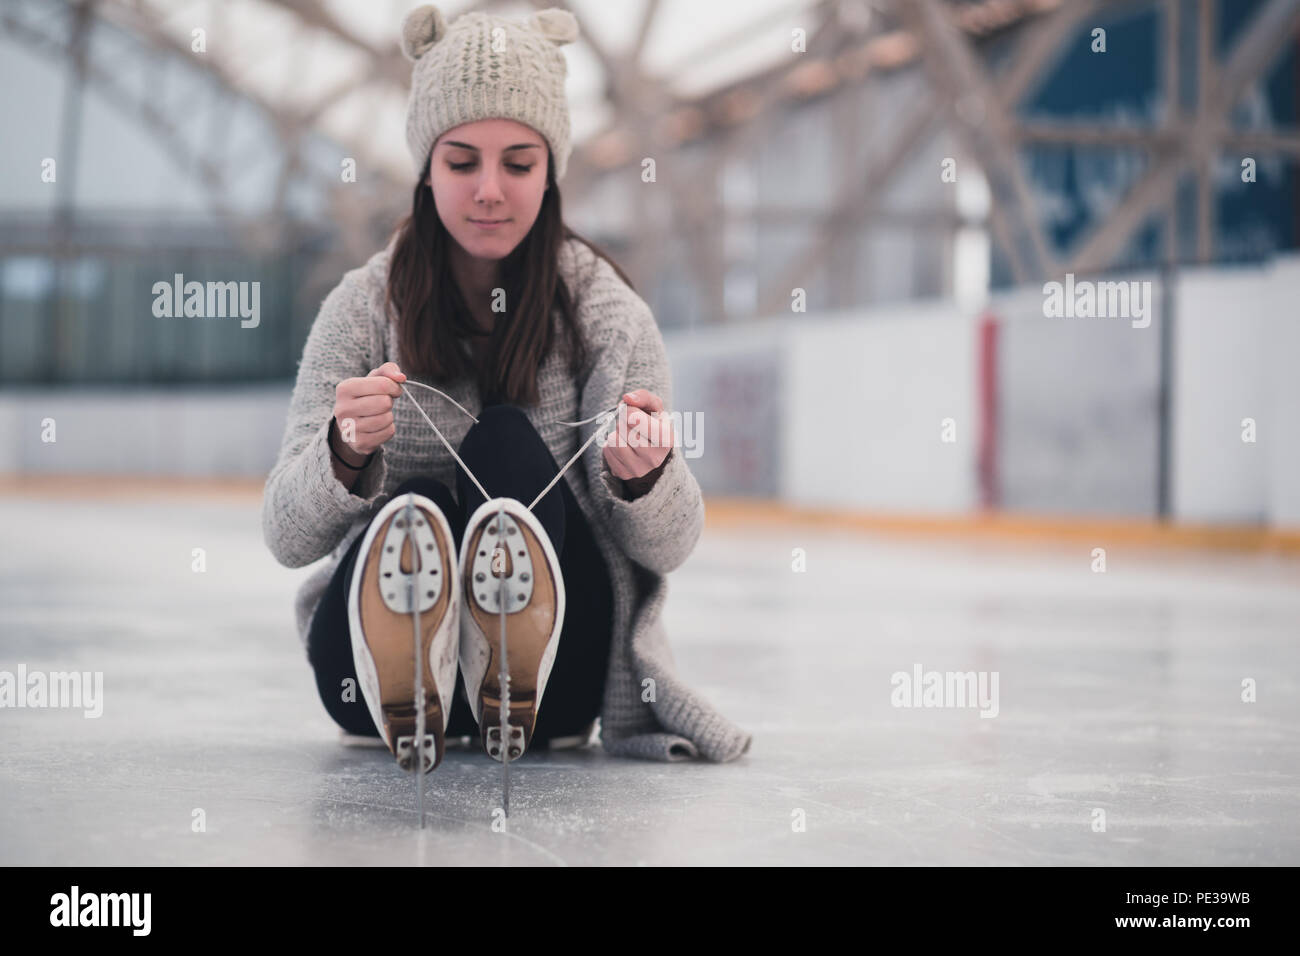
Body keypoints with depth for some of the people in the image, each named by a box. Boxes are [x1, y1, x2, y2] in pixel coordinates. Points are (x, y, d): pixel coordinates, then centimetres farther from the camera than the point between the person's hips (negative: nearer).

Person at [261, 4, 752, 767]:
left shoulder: (603, 309, -3)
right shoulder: (366, 308, -2)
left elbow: (670, 547, -9)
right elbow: (289, 539, -9)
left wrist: (643, 475, -33)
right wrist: (346, 452, -32)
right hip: (375, 658, 0)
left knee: (508, 444, -26)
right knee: (412, 510, -31)